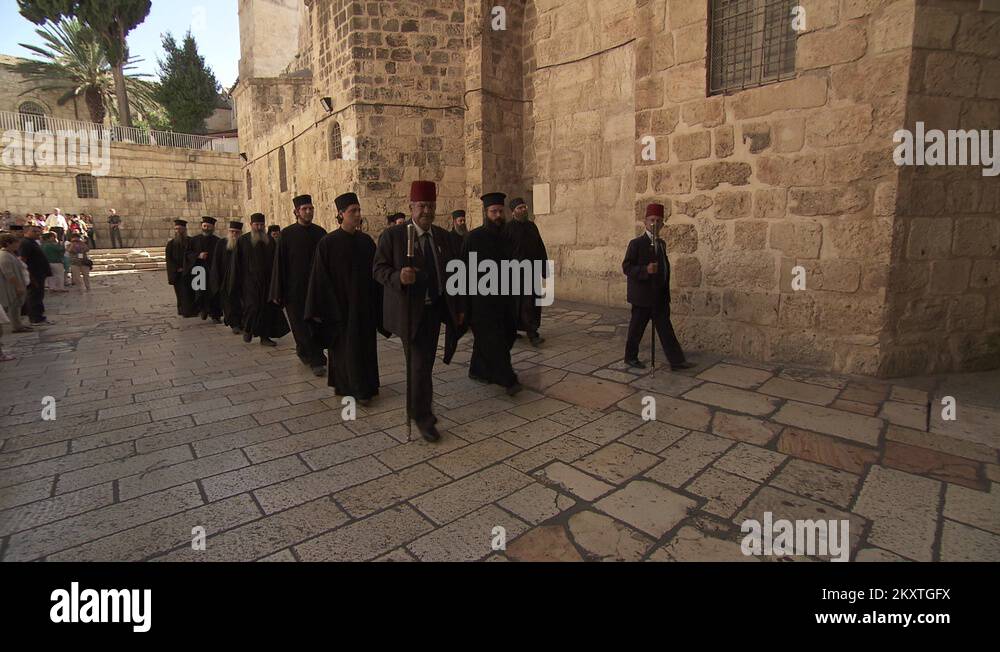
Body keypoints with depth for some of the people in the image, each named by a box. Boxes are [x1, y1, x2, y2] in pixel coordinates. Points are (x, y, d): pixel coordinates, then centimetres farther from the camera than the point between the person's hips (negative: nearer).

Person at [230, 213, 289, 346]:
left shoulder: (270, 241, 8)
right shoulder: (243, 240, 0)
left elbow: (275, 262, 9)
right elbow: (236, 263, 0)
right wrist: (237, 284, -4)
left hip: (267, 281, 3)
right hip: (250, 281, -3)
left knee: (267, 308, 2)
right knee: (253, 306, -8)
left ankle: (264, 337, 10)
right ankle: (247, 329, 20)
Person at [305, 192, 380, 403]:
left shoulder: (366, 241, 4)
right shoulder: (328, 242, -8)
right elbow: (320, 277, -7)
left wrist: (377, 304, 5)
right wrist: (319, 309, -9)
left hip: (363, 304, 4)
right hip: (339, 304, -4)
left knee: (364, 345, 9)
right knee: (344, 346, 4)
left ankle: (362, 388, 21)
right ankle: (345, 385, 17)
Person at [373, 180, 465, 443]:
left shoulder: (442, 236, 8)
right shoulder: (392, 235, -6)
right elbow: (379, 269, -9)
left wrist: (459, 306, 9)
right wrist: (399, 277, -30)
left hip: (435, 309, 5)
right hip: (409, 310, -5)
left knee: (426, 362, 16)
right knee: (419, 365, -5)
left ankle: (419, 406, 37)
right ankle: (423, 417, 12)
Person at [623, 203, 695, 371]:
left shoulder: (661, 243, 14)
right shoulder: (636, 243, -9)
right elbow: (626, 267, -13)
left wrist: (666, 292, 17)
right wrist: (645, 270, -28)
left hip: (660, 297, 7)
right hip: (642, 296, -7)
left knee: (665, 329, 7)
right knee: (637, 328, 4)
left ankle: (676, 361, 10)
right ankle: (630, 357, 20)